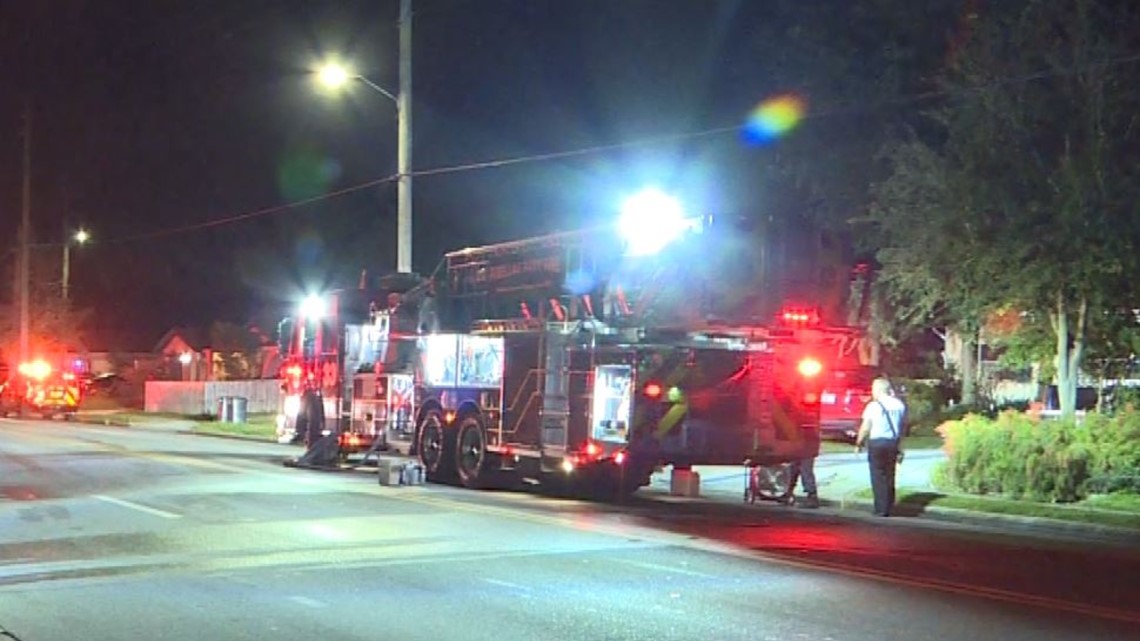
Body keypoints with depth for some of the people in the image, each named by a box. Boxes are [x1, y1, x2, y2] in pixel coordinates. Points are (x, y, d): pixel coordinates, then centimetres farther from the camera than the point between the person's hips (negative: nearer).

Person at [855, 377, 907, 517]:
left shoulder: (874, 406, -9)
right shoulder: (900, 405, 7)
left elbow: (865, 428, -9)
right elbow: (903, 427, 11)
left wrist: (859, 443, 2)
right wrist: (899, 448, 18)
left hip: (877, 443, -5)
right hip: (893, 443, 5)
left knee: (878, 477, -1)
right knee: (889, 477, 13)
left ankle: (881, 509, -3)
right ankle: (888, 509, 13)